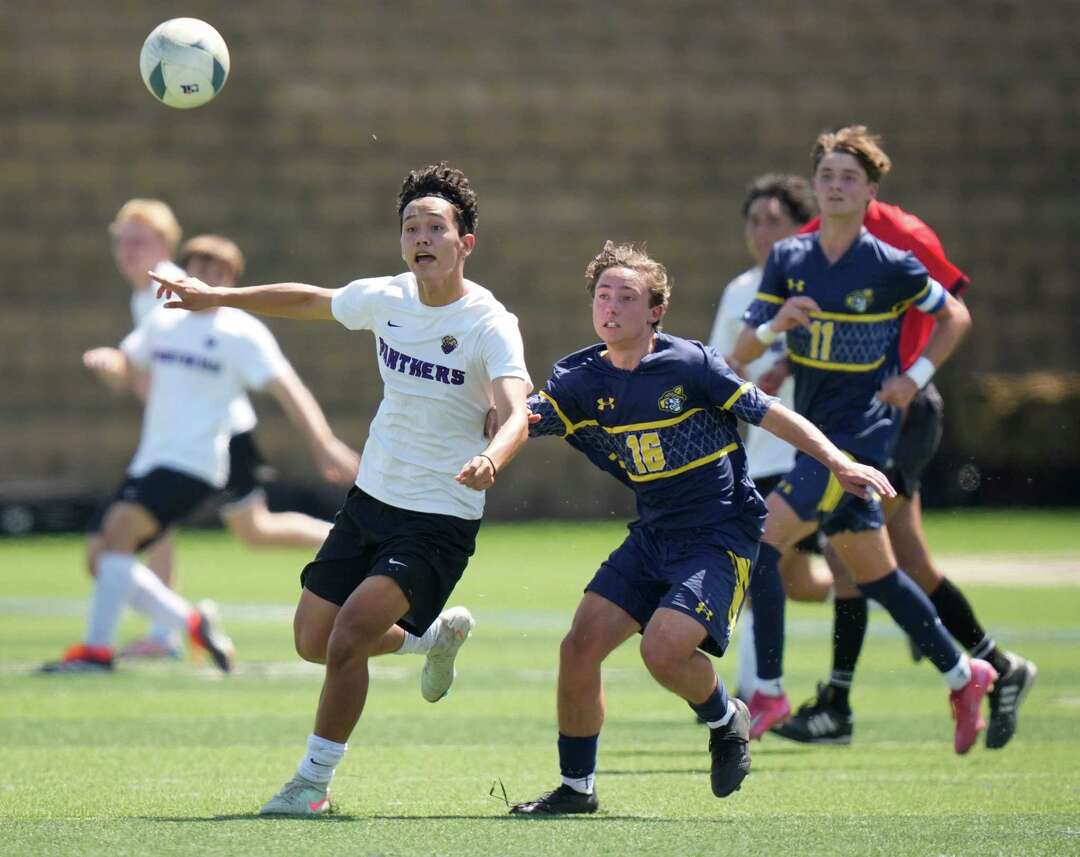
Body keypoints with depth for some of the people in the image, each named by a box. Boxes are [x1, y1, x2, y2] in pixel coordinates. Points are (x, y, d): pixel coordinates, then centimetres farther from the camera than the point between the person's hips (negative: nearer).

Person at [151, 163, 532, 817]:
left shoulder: (490, 326, -19)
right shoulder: (386, 298, -1)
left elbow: (517, 413, -34)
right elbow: (309, 301, 19)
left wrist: (491, 459, -55)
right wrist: (218, 297, 20)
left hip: (441, 518, -7)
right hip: (372, 498, 7)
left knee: (347, 638, -19)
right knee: (314, 640, 10)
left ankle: (314, 782, -1)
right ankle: (439, 634, 37)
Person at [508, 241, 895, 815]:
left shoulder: (689, 364, -12)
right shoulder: (580, 379, 0)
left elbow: (769, 414, -6)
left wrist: (838, 463, -13)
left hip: (721, 536, -5)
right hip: (652, 536, 5)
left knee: (663, 650, -23)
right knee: (580, 647, -6)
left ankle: (726, 721, 10)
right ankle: (575, 788, 10)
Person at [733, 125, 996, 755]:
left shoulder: (890, 266, -9)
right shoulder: (788, 260, 3)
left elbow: (956, 317, 6)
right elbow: (742, 353, 1)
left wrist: (915, 377, -5)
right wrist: (773, 326, -20)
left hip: (862, 429, -6)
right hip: (815, 431, 6)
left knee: (762, 541, -18)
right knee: (873, 571, 15)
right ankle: (963, 675, 30)